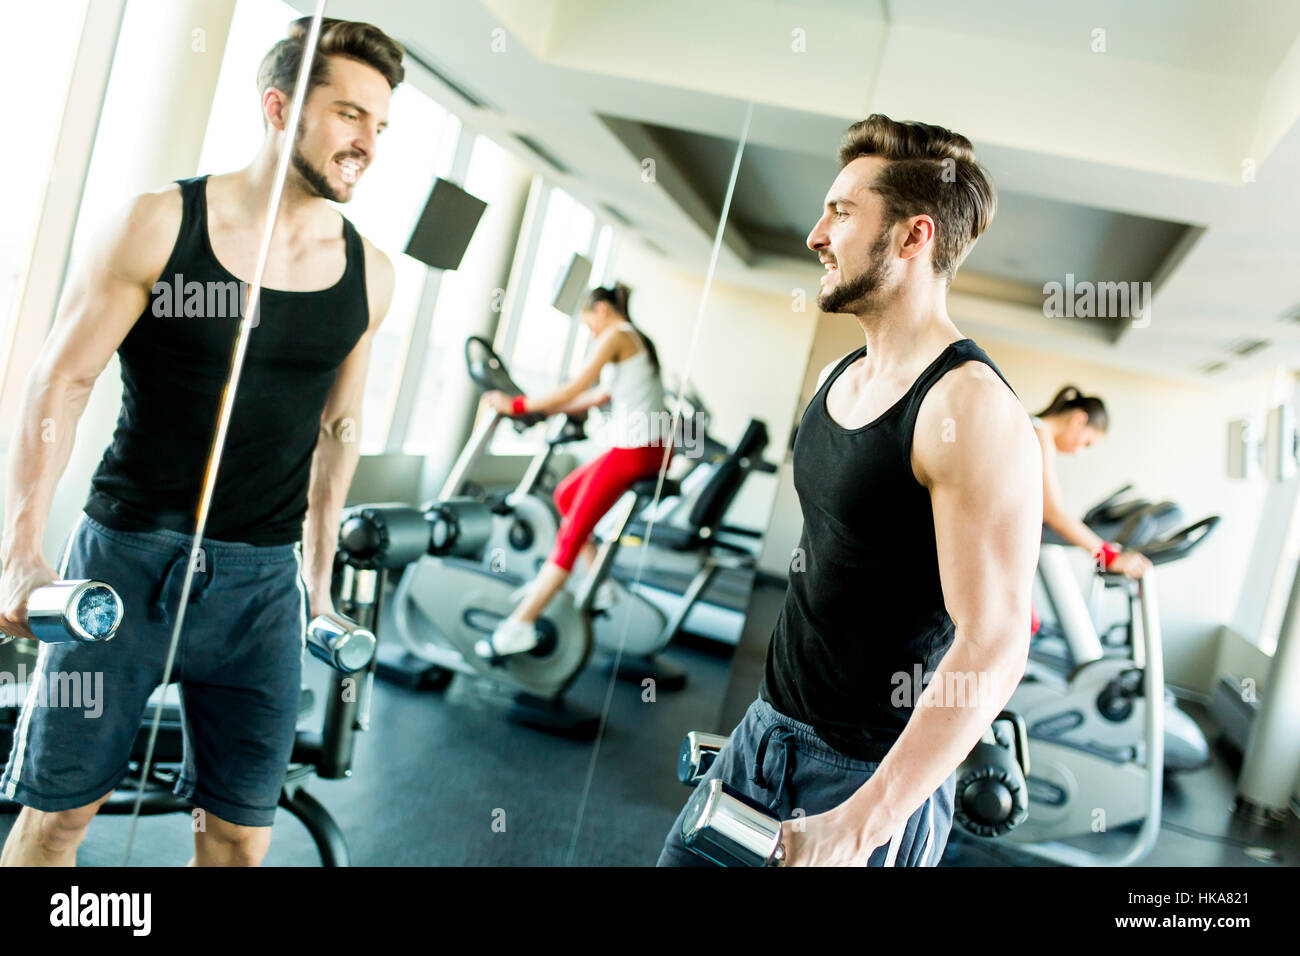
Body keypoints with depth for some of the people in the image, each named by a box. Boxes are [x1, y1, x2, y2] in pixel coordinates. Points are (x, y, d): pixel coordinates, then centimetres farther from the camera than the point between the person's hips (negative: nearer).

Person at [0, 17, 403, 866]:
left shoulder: (368, 273, 3)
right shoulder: (162, 223, -5)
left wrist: (319, 570, 15)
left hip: (261, 579, 2)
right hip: (127, 555, -2)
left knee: (241, 835, 7)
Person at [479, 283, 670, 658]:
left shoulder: (616, 336, -6)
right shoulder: (639, 340, 22)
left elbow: (573, 390, -13)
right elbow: (600, 396, 25)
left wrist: (518, 405, -5)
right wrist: (546, 410, 24)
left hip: (635, 450, -9)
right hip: (656, 448, 9)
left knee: (572, 534, -10)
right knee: (566, 494, 21)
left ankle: (519, 626, -12)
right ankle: (599, 585, 19)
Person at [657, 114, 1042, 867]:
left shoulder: (971, 410, -20)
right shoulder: (837, 378, 5)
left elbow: (994, 647, -23)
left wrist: (857, 826, -24)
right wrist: (774, 723, 17)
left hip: (874, 775, -7)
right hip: (767, 729, 7)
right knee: (683, 857, 16)